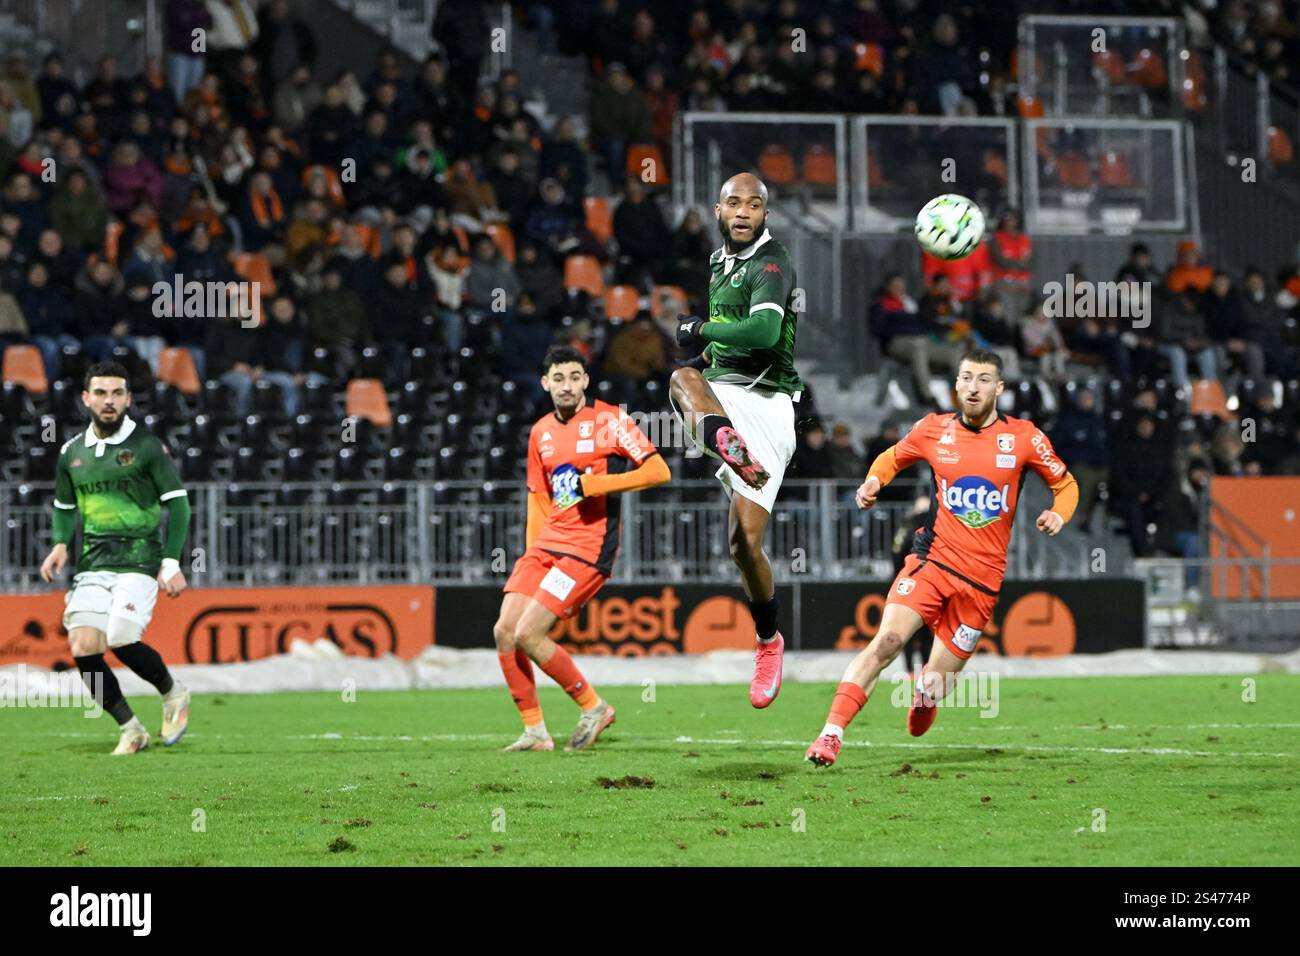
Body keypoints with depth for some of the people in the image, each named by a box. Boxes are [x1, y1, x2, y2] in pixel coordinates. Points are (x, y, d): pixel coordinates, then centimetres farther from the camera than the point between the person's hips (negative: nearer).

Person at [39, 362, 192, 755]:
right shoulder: (72, 452, 11)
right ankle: (130, 730, 6)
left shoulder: (147, 446, -3)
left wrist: (172, 563, -9)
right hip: (92, 565, 5)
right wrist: (61, 545, 5)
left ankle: (173, 693, 9)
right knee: (84, 648, -10)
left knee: (121, 641, -21)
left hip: (139, 562, -5)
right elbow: (64, 505, 25)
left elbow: (177, 503, -2)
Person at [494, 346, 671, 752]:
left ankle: (593, 706, 1)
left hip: (588, 547, -7)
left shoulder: (608, 421, -6)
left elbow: (658, 471, -12)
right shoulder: (541, 433, 14)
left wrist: (592, 484, -17)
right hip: (547, 543, 7)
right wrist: (533, 553, 17)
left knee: (528, 633, -16)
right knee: (504, 631, -4)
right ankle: (535, 731, 5)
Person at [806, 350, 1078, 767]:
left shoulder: (1023, 436, -1)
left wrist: (1058, 515, -9)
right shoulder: (934, 429, 3)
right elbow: (893, 457, 22)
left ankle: (926, 687, 42)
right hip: (932, 560, 0)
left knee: (936, 687, 3)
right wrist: (874, 481, 1)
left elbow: (1066, 483, 12)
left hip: (981, 580, 0)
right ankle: (831, 733, -25)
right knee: (887, 641, -26)